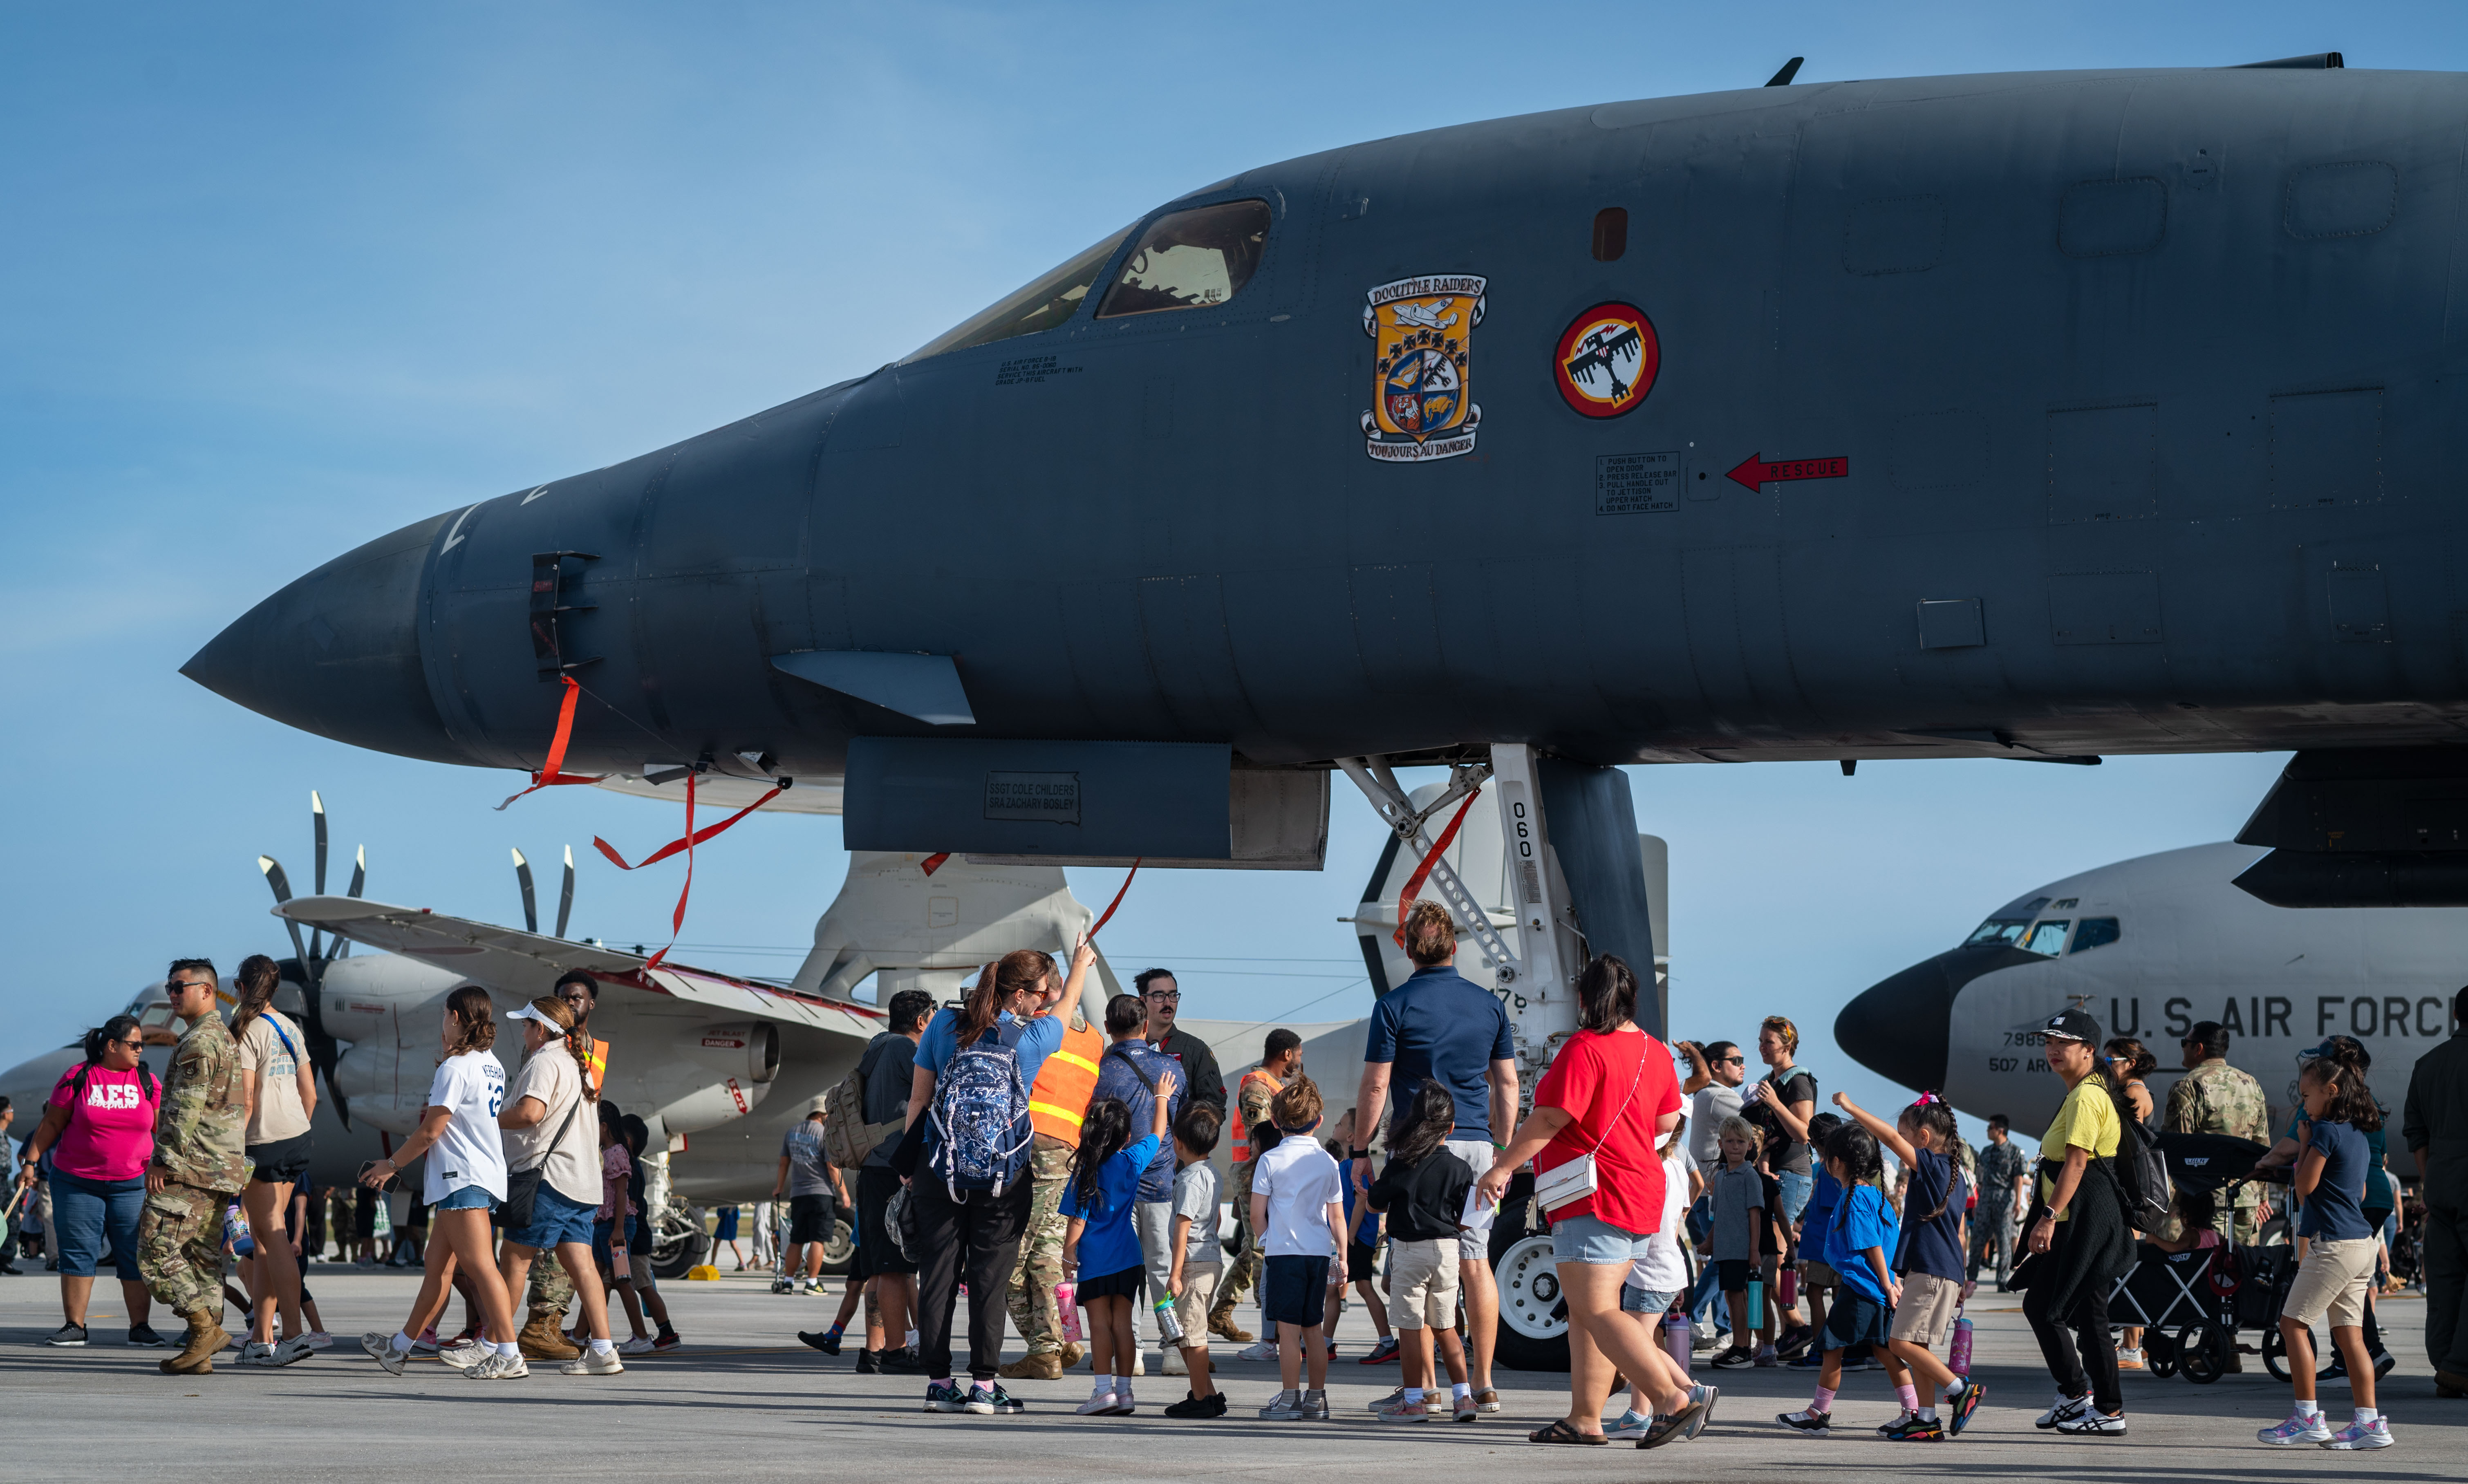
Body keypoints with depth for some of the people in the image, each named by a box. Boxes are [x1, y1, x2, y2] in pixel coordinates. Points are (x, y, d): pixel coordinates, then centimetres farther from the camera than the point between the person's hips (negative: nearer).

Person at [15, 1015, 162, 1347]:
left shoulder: (147, 1082, 6)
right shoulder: (78, 1078, -1)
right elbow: (51, 1124, 4)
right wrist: (31, 1161, 0)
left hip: (132, 1183, 1)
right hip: (77, 1181, -1)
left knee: (135, 1255, -1)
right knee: (77, 1252, 1)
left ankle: (140, 1326, 4)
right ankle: (74, 1326, 7)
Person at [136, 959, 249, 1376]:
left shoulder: (198, 1041, -11)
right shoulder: (225, 1038, 21)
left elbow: (185, 1110, -18)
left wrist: (163, 1160, -16)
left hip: (191, 1169, -10)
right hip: (222, 1169, 10)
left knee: (155, 1251, -9)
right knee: (203, 1259, 7)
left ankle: (205, 1327, -12)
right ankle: (202, 1354, 6)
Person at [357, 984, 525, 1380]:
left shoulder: (455, 1068, -12)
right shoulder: (493, 1067, 14)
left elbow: (430, 1132, -12)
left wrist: (390, 1165, -2)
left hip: (464, 1180, -10)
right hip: (489, 1175, 10)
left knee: (480, 1266, -13)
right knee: (438, 1267, 16)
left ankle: (509, 1354, -18)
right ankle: (400, 1347, 25)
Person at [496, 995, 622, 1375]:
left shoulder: (544, 1061, -9)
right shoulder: (577, 1064, 20)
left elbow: (530, 1113, -23)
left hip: (548, 1175, -9)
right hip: (581, 1179, 9)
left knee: (514, 1259, -2)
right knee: (580, 1264, 2)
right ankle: (603, 1350, -6)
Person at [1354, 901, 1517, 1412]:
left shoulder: (1395, 1005, -5)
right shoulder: (1489, 1004, 8)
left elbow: (1375, 1086, -6)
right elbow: (1507, 1083, 11)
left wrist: (1361, 1149, 3)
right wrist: (1504, 1148, 19)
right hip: (1476, 1144, 4)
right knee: (1476, 1263, 7)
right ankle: (1483, 1385, 8)